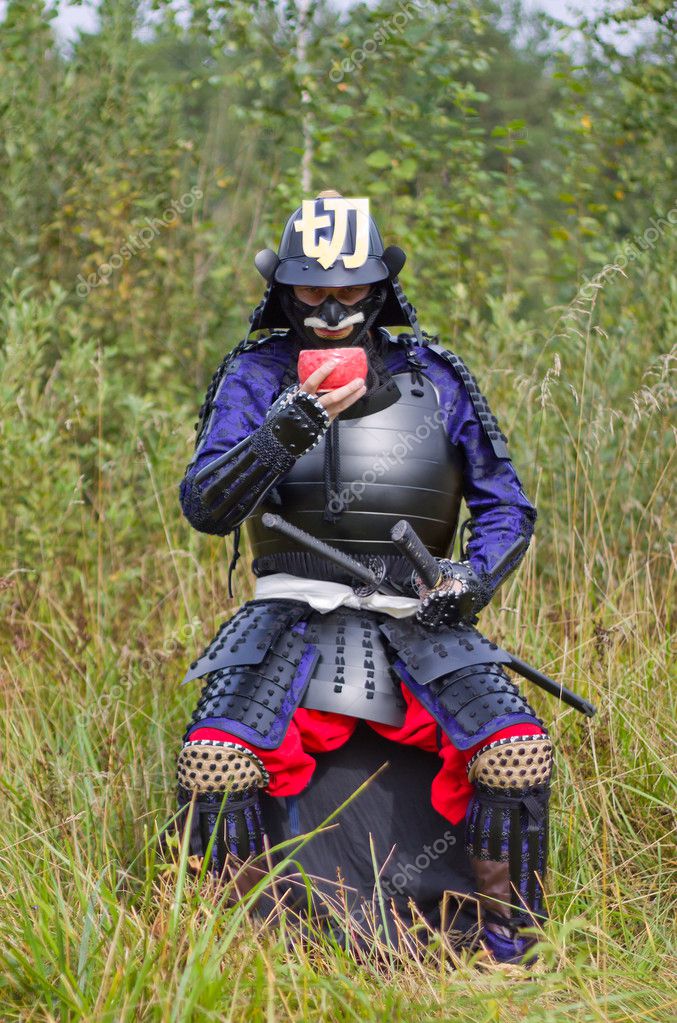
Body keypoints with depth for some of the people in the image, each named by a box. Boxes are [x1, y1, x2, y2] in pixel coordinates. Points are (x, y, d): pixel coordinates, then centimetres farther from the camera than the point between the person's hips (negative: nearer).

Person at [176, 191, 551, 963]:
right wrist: (283, 436, -25)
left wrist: (474, 575, -8)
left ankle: (510, 956, -7)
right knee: (213, 762, -28)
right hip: (293, 616, -1)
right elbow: (207, 507, -8)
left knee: (519, 752, -24)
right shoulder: (255, 375, 4)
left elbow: (506, 504, 13)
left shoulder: (433, 377, 8)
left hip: (416, 618, 1)